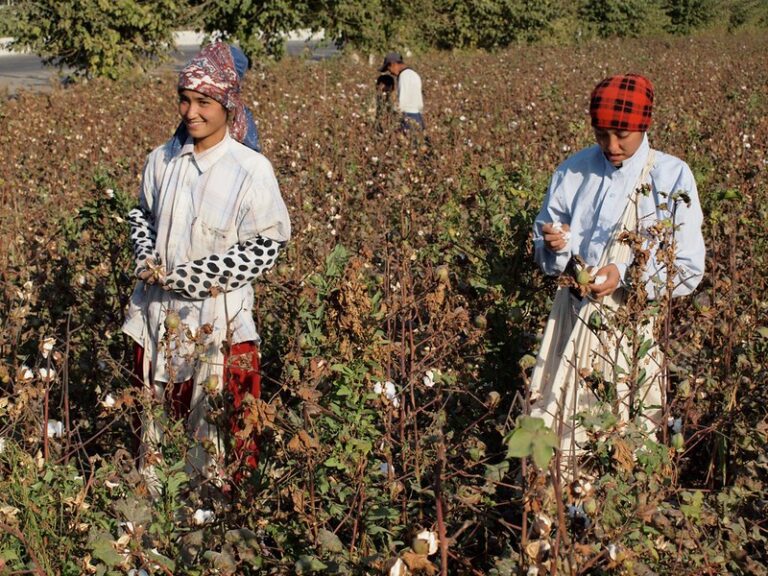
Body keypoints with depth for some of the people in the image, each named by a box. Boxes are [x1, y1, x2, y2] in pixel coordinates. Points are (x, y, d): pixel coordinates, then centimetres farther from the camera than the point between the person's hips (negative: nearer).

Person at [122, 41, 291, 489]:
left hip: (217, 320, -5)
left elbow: (266, 245, -13)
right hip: (158, 314, 5)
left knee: (212, 420, 4)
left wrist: (191, 277, -16)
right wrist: (147, 259, -5)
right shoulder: (163, 159, 1)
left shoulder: (252, 170, -14)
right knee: (154, 412, 16)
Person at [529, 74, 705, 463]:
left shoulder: (672, 178, -8)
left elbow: (688, 271, -9)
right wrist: (554, 246, -15)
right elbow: (546, 255, 8)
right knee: (554, 424, 4)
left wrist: (626, 276, -22)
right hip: (573, 315, 3)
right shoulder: (573, 172, 1)